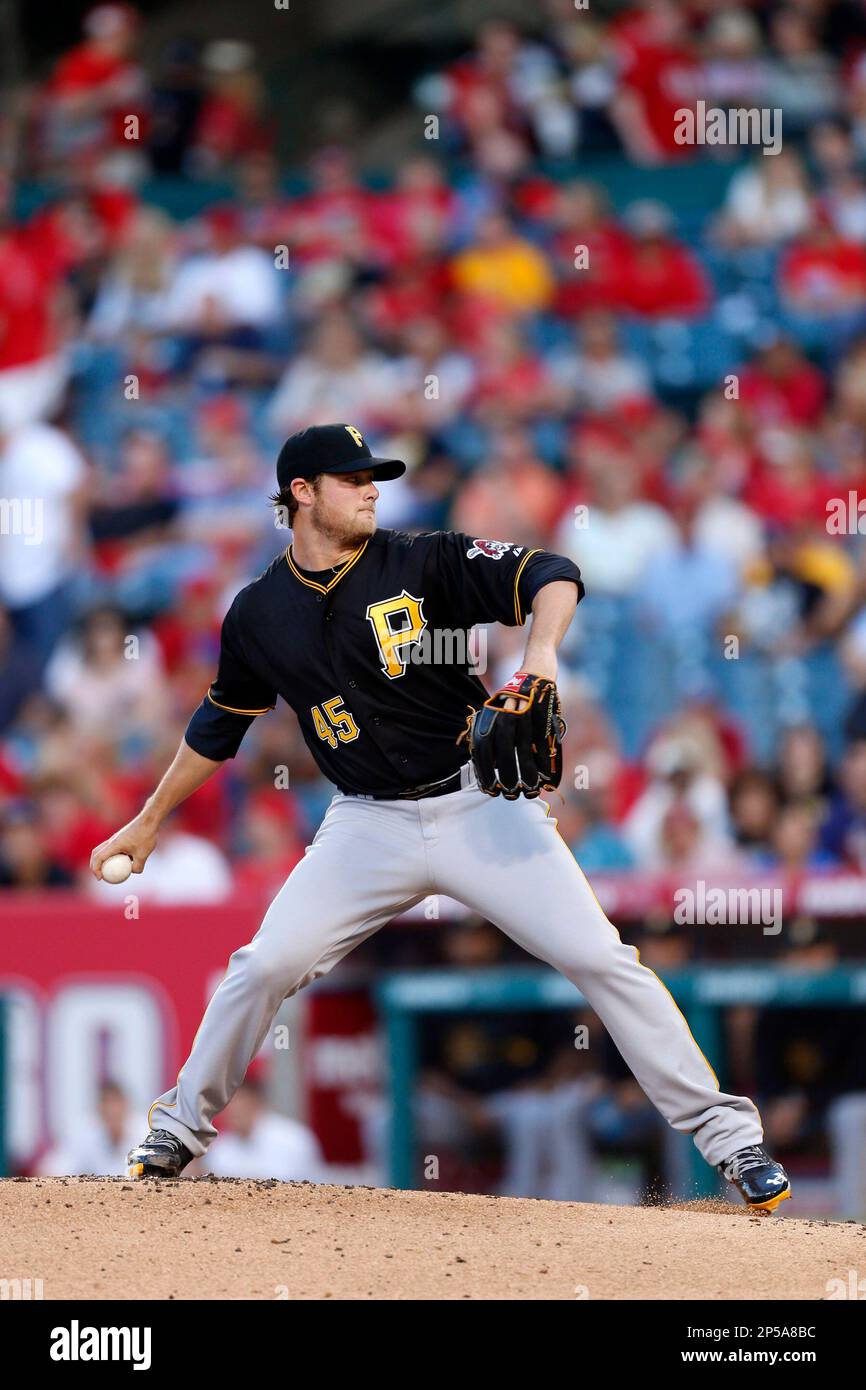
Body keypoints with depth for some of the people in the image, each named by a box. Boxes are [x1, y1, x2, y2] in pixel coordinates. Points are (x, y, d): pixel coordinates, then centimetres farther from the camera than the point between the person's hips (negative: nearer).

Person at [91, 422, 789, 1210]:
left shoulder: (422, 565, -6)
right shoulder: (260, 614, 4)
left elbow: (551, 576, -14)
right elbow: (219, 725, 18)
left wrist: (542, 652, -34)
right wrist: (149, 821, 22)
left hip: (481, 809, -2)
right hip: (370, 825, 2)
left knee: (599, 958, -10)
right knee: (267, 965, -10)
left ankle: (725, 1132, -6)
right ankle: (184, 1125, 13)